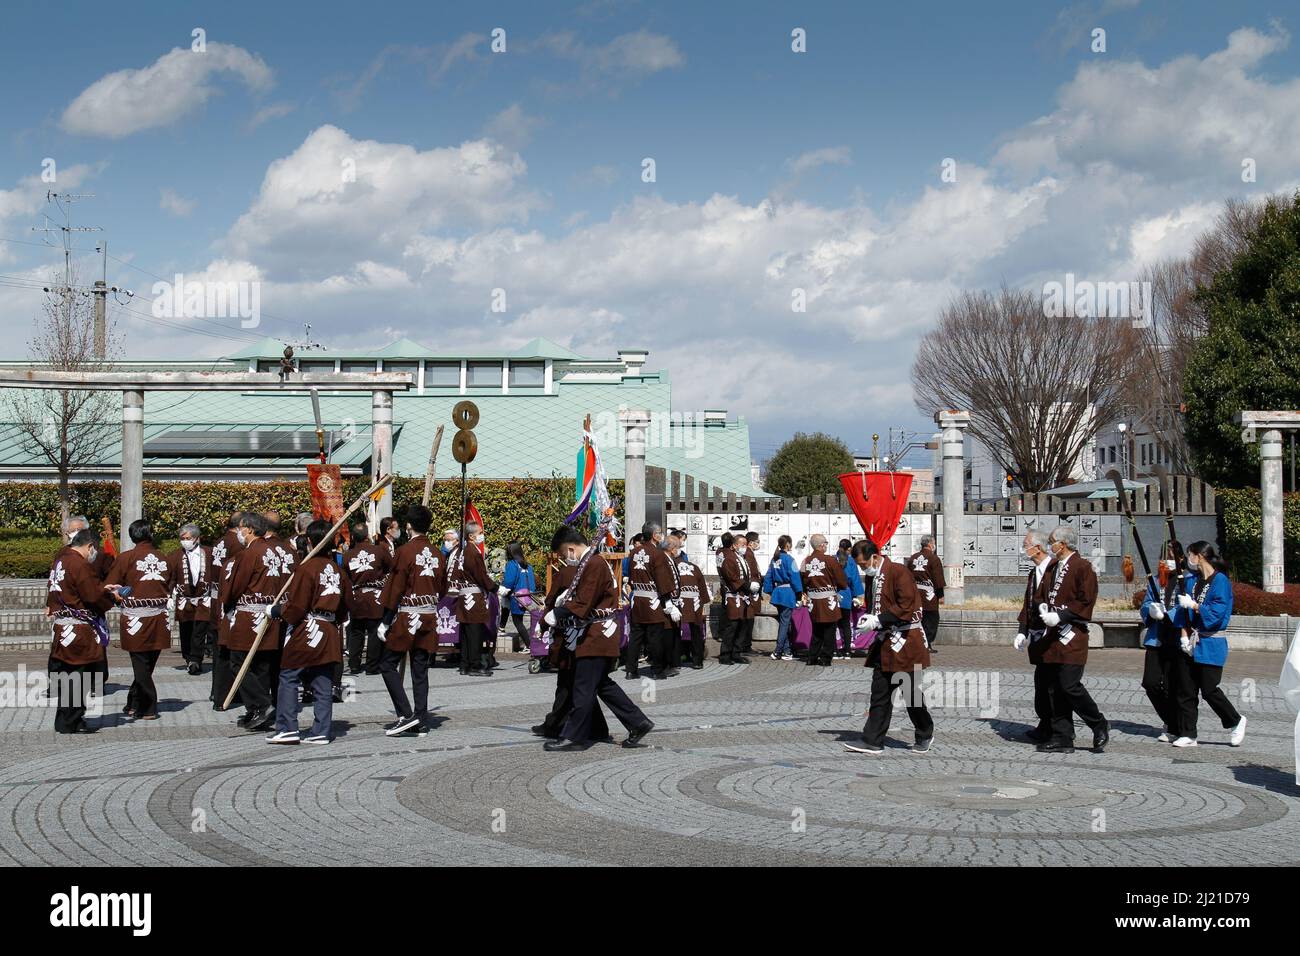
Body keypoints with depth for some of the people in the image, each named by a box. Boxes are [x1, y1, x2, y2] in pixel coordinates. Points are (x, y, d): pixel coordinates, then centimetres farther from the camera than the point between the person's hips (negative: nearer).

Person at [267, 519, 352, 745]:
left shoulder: (307, 568, -14)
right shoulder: (337, 570, 7)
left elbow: (296, 607, -15)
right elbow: (346, 602, 15)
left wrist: (278, 611, 2)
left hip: (304, 633, -7)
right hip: (329, 635, 7)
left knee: (289, 679, 1)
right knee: (323, 685, 9)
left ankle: (287, 729, -4)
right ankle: (322, 732, 8)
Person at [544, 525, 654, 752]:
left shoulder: (594, 564, -18)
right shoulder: (588, 563, 15)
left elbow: (582, 605, -23)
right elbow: (579, 595, 15)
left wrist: (555, 614, -17)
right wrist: (564, 599, -3)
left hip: (596, 637, -11)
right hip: (595, 636, 11)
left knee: (583, 688, -4)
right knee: (602, 685, 16)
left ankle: (572, 737, 1)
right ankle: (638, 723, 19)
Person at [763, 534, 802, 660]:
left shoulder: (774, 559, 9)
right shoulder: (789, 559, -11)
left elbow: (768, 576, 11)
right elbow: (795, 577, -13)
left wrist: (769, 592, 17)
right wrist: (799, 593, -8)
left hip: (777, 593, 7)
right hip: (788, 593, -7)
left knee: (783, 622, 13)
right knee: (785, 623, -4)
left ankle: (786, 651, 16)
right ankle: (778, 652, -8)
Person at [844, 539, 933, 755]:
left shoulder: (898, 572, -14)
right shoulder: (873, 577, 12)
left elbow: (906, 607, -20)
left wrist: (879, 620, -21)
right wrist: (868, 616, 2)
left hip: (905, 642, -8)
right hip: (884, 643, 8)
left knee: (911, 692, 3)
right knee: (879, 694, 4)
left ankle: (925, 735, 22)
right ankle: (873, 742, 4)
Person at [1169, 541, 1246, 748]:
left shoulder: (1220, 581, -8)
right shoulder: (1191, 581, 12)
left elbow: (1218, 612, -16)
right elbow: (1183, 611, 9)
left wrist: (1194, 605, -17)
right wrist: (1185, 636, -2)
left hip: (1211, 645, -7)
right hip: (1190, 643, 7)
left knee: (1209, 690, -5)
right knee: (1185, 690, 3)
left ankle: (1236, 722, 18)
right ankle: (1188, 734, 9)